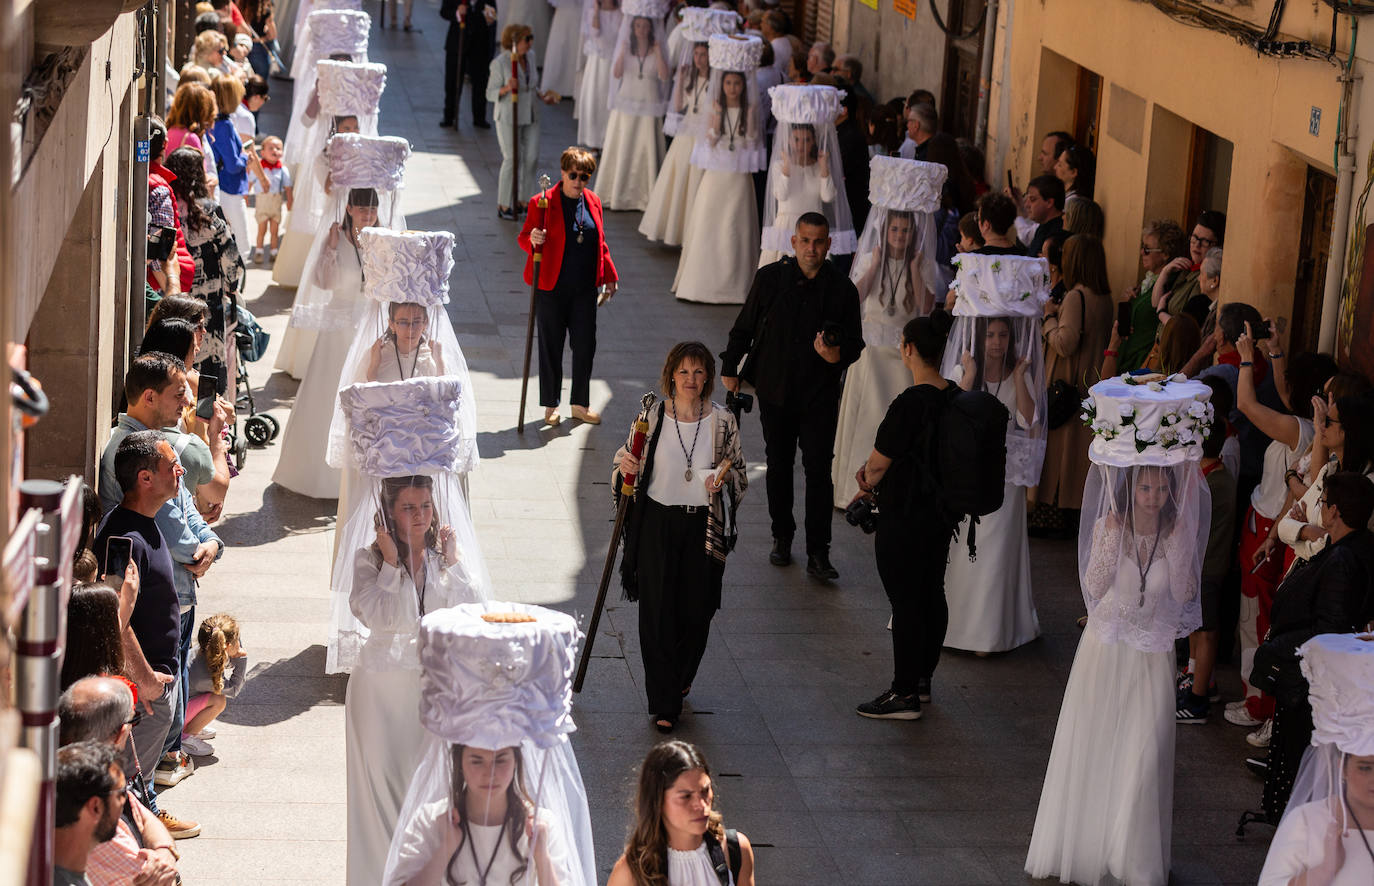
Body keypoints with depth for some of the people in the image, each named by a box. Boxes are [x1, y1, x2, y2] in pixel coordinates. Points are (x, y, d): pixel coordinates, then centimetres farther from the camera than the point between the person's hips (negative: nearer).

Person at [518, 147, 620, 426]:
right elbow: (524, 237, -3)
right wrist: (533, 239, -27)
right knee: (551, 347, 4)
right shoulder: (542, 202, -8)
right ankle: (550, 406, 18)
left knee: (585, 345, 6)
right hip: (551, 289, -4)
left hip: (585, 289, 4)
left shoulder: (593, 202, 7)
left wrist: (609, 276, 17)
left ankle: (580, 404, 21)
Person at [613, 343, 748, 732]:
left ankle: (680, 679, 36)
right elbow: (628, 461, 10)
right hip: (657, 524, -1)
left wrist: (723, 478, -13)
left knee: (696, 610, 7)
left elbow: (740, 474, 8)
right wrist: (624, 467, -14)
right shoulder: (652, 418, -2)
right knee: (657, 611, -2)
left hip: (704, 528, 1)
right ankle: (664, 703, 8)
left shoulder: (723, 421, 0)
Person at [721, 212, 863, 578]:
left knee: (818, 470, -7)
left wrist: (837, 355, -19)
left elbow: (855, 342, 2)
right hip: (775, 390, 2)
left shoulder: (842, 289, -4)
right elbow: (744, 327, 8)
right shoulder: (770, 278, -2)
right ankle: (782, 537, 30)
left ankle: (818, 554, -3)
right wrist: (730, 369, 9)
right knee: (778, 466, 13)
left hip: (820, 395, -2)